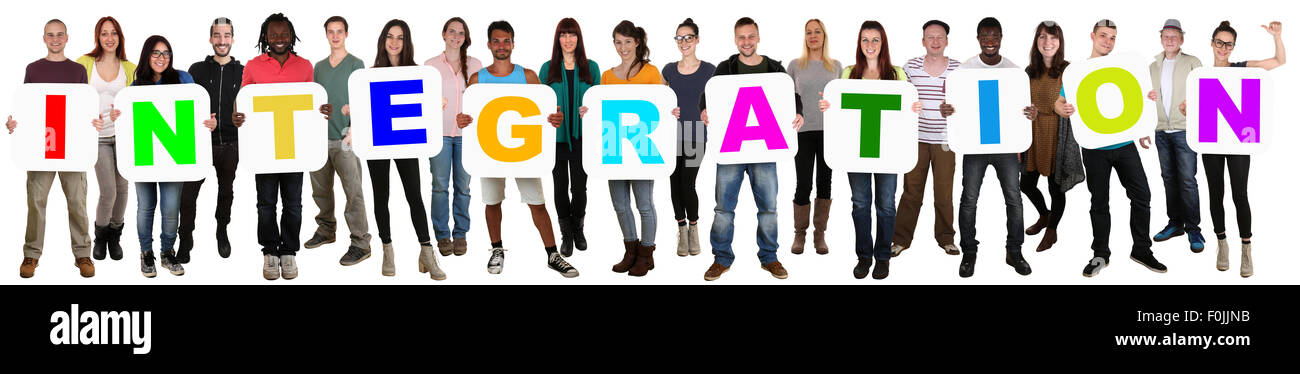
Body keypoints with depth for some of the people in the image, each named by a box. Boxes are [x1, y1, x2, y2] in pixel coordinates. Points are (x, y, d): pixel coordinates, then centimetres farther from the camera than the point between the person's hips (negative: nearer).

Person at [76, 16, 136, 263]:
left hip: (123, 134, 2)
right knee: (108, 191, -8)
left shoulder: (129, 68, 7)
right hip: (98, 136, -2)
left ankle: (115, 236, 25)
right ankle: (100, 237, 17)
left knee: (122, 188, 5)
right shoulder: (84, 63, 2)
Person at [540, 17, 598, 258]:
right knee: (561, 186, 5)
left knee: (579, 186, 4)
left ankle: (578, 230, 24)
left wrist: (591, 110, -12)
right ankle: (566, 235, 15)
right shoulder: (548, 68, 4)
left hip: (581, 136, 0)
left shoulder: (591, 68, 5)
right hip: (556, 136, 0)